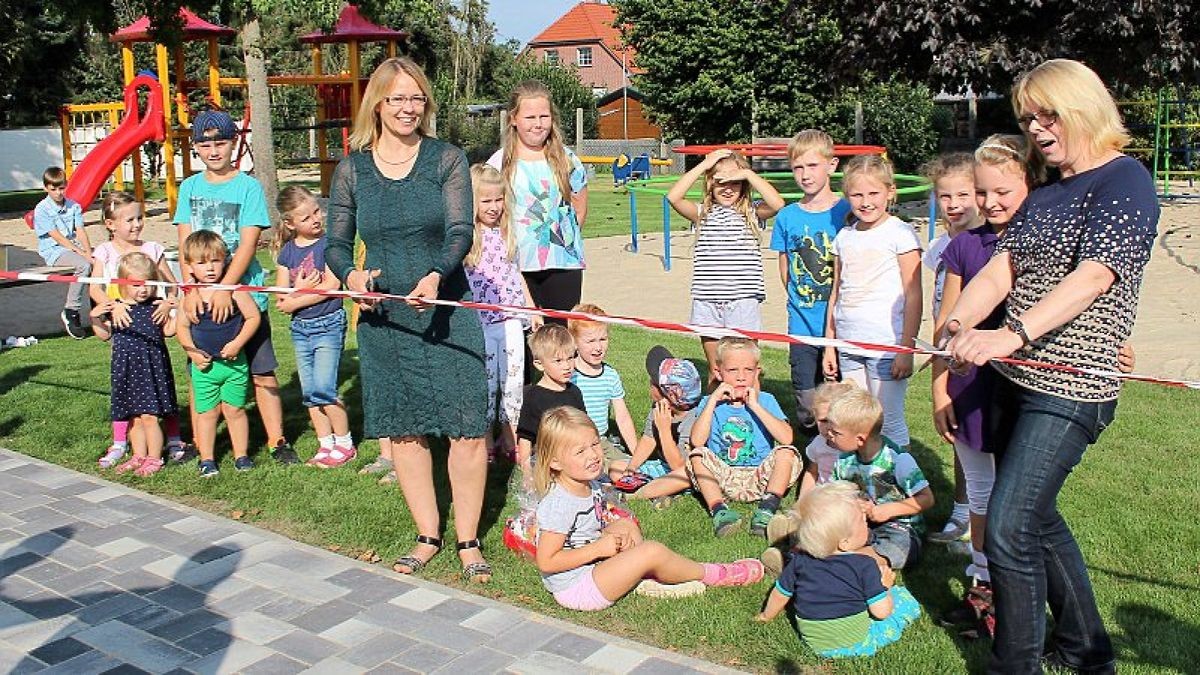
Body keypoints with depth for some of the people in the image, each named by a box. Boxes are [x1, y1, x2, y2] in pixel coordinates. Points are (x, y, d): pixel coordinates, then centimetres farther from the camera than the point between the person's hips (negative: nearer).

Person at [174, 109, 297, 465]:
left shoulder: (248, 186, -4)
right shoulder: (190, 187, 8)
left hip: (244, 294, -3)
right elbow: (185, 243, 1)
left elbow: (248, 244, -12)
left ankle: (277, 441, 7)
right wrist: (190, 289, -13)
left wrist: (224, 288, -22)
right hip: (201, 297, 3)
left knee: (262, 372, 1)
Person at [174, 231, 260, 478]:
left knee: (234, 410, 8)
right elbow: (181, 326, 5)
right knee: (206, 412, 8)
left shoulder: (234, 289, -9)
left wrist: (237, 343, -14)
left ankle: (241, 455, 20)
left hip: (234, 362, -1)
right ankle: (207, 459, 18)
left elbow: (254, 317, -7)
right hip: (204, 364, 1)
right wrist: (192, 352, -6)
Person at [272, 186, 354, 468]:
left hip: (329, 324, -6)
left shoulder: (329, 243, -7)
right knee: (309, 392, 9)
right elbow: (281, 301, 5)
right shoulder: (287, 251, 7)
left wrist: (293, 300, -9)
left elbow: (331, 285, -16)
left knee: (323, 388, -9)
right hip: (300, 328, 6)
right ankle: (325, 444, 20)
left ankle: (345, 443, 6)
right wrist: (301, 288, -15)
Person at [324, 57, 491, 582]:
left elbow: (461, 232, -11)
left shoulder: (447, 160, -1)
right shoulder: (352, 170, 4)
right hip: (383, 318, 2)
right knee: (404, 430, 10)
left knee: (466, 428, -2)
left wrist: (436, 276, -31)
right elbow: (336, 245, 6)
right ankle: (428, 536, 26)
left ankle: (468, 541, 15)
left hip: (447, 310, -2)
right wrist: (351, 275, -17)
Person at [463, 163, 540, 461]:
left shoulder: (506, 233, 9)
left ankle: (510, 439, 19)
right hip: (480, 322, -5)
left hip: (511, 319, 5)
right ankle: (487, 440, 18)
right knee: (486, 381, 5)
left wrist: (531, 308, 18)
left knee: (514, 378, 8)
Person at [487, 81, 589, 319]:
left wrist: (561, 237, 4)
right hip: (517, 266, -1)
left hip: (564, 264, 1)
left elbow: (580, 212, 10)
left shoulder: (566, 159, 5)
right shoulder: (499, 163, 1)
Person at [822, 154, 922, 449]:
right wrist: (829, 345, 12)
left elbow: (913, 296, -7)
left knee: (889, 425, 1)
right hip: (849, 346, 5)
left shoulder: (900, 233, -5)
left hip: (887, 346, -5)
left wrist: (906, 348, -12)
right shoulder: (844, 236, 11)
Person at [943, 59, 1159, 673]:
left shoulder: (1124, 180, -9)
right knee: (1036, 516, 18)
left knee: (1007, 531, -10)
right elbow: (1001, 267, 4)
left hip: (1069, 388, -8)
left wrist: (1009, 334, -36)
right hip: (1014, 379, 9)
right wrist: (960, 323, -15)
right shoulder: (1044, 192, 16)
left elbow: (1093, 276, -23)